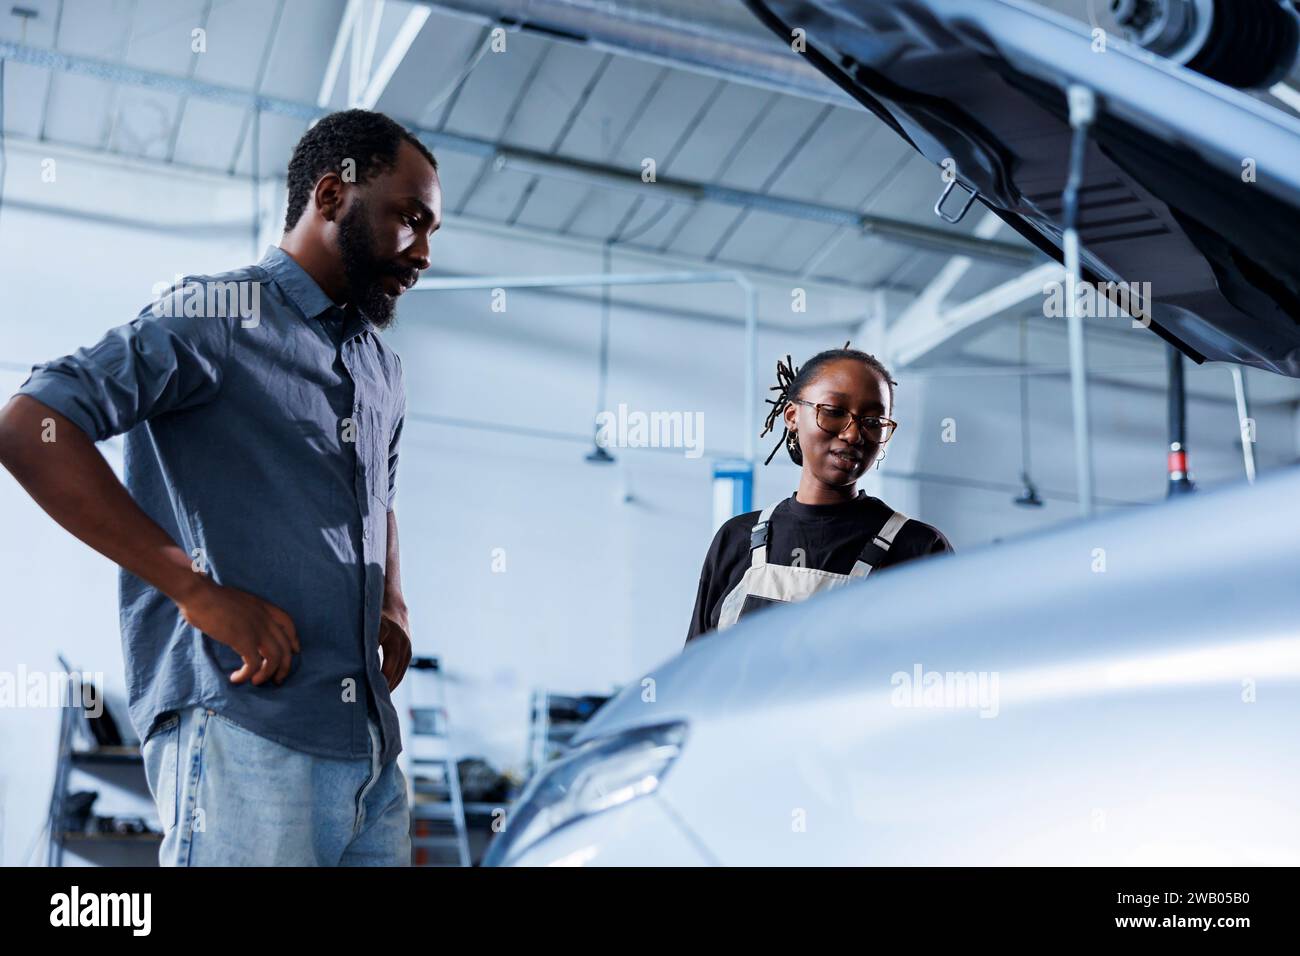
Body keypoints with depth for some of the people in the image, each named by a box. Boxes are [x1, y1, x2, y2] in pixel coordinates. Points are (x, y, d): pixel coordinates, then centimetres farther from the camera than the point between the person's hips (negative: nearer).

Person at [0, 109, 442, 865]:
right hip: (246, 737, -7)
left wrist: (394, 608, 12)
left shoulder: (384, 368, 19)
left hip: (373, 747, 8)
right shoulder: (219, 315, -5)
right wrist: (200, 590, -19)